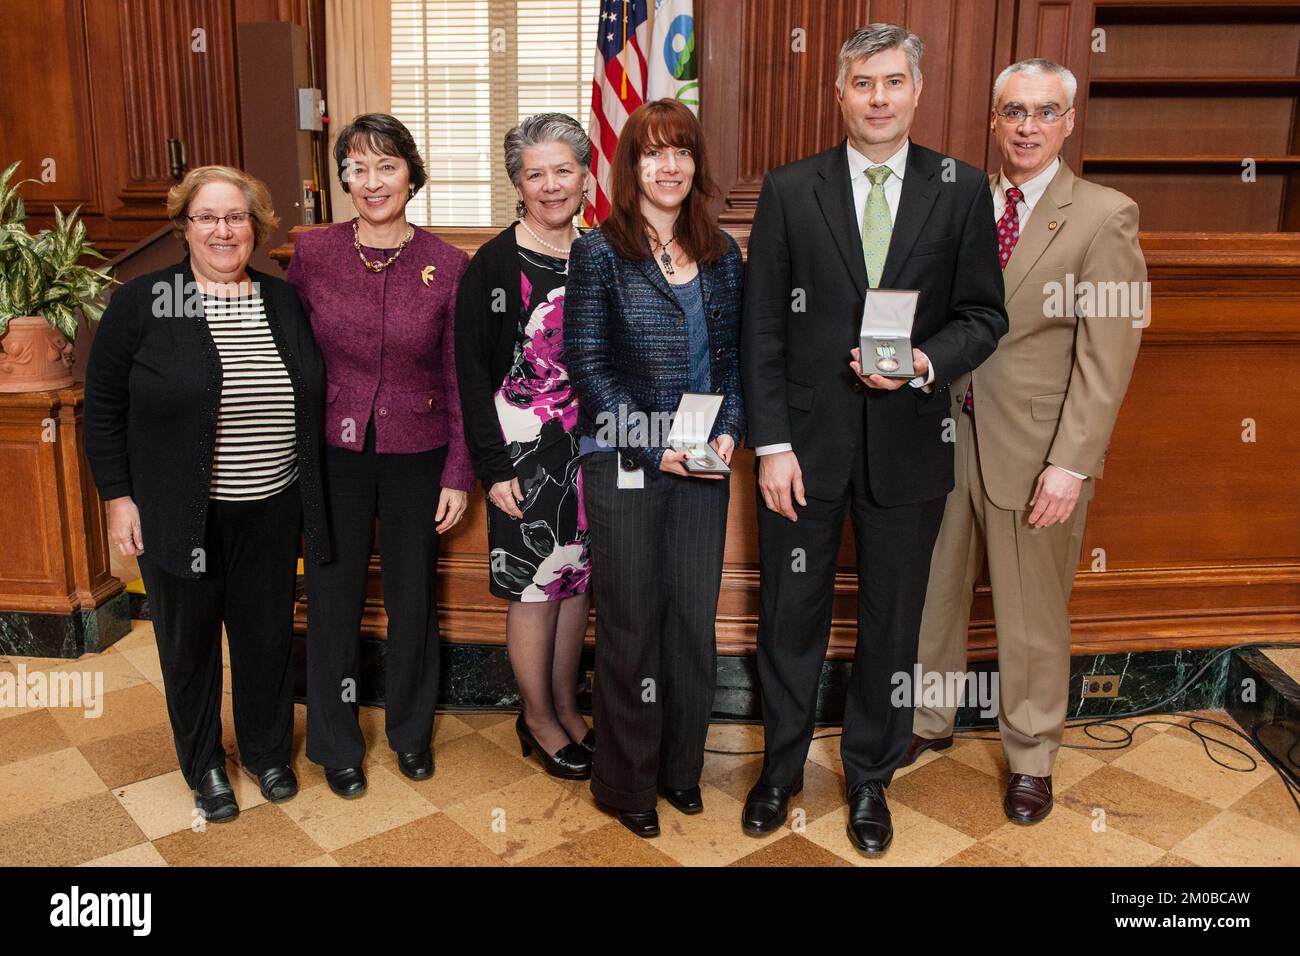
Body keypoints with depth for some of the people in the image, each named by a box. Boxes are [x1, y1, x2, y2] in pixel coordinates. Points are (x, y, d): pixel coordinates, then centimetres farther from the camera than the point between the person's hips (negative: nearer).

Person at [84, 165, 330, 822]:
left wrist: (310, 500, 9)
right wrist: (117, 497, -5)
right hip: (179, 515, -2)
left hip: (272, 512, 3)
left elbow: (307, 399, 12)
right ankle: (203, 766, 34)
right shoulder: (142, 301, -5)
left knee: (268, 635, 14)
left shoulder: (284, 301, 5)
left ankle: (266, 750, 37)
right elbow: (103, 406, -2)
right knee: (190, 640, 13)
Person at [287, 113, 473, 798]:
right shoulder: (313, 252, -4)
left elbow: (459, 379, -2)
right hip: (333, 451, 0)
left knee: (413, 597, 12)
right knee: (333, 595, 10)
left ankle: (410, 729, 37)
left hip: (416, 454, 0)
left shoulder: (447, 265, -6)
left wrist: (459, 473, -4)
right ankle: (336, 743, 32)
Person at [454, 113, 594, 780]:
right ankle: (537, 717, 24)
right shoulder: (494, 264, -9)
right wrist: (493, 466, -13)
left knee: (578, 579, 14)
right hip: (525, 451, -5)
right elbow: (472, 372, -9)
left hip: (590, 447, 5)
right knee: (534, 586, 5)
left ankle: (566, 706, 32)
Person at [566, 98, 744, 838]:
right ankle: (628, 783, 23)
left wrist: (729, 430, -5)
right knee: (631, 623, 6)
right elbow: (588, 364, -8)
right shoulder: (600, 253, -4)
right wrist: (653, 446, -13)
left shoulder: (721, 254, 9)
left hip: (703, 467, 4)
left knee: (695, 617, 9)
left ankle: (681, 765, 28)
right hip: (625, 466, -4)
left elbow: (733, 354, 11)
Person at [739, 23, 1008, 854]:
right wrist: (772, 443, -7)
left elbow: (984, 314, 3)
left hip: (908, 443, 1)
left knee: (892, 621, 13)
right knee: (791, 615, 11)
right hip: (807, 440, 0)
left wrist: (927, 363, -18)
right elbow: (762, 328, -2)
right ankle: (781, 768, 33)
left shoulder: (962, 190, 2)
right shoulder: (790, 190, 0)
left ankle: (871, 777, 34)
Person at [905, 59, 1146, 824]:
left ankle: (1032, 759, 30)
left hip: (1032, 448, -4)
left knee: (1032, 615, 9)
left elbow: (1107, 354, -11)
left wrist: (1071, 464, -16)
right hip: (949, 433, 4)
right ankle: (931, 722, 38)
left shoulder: (1105, 217, -7)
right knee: (934, 591, 16)